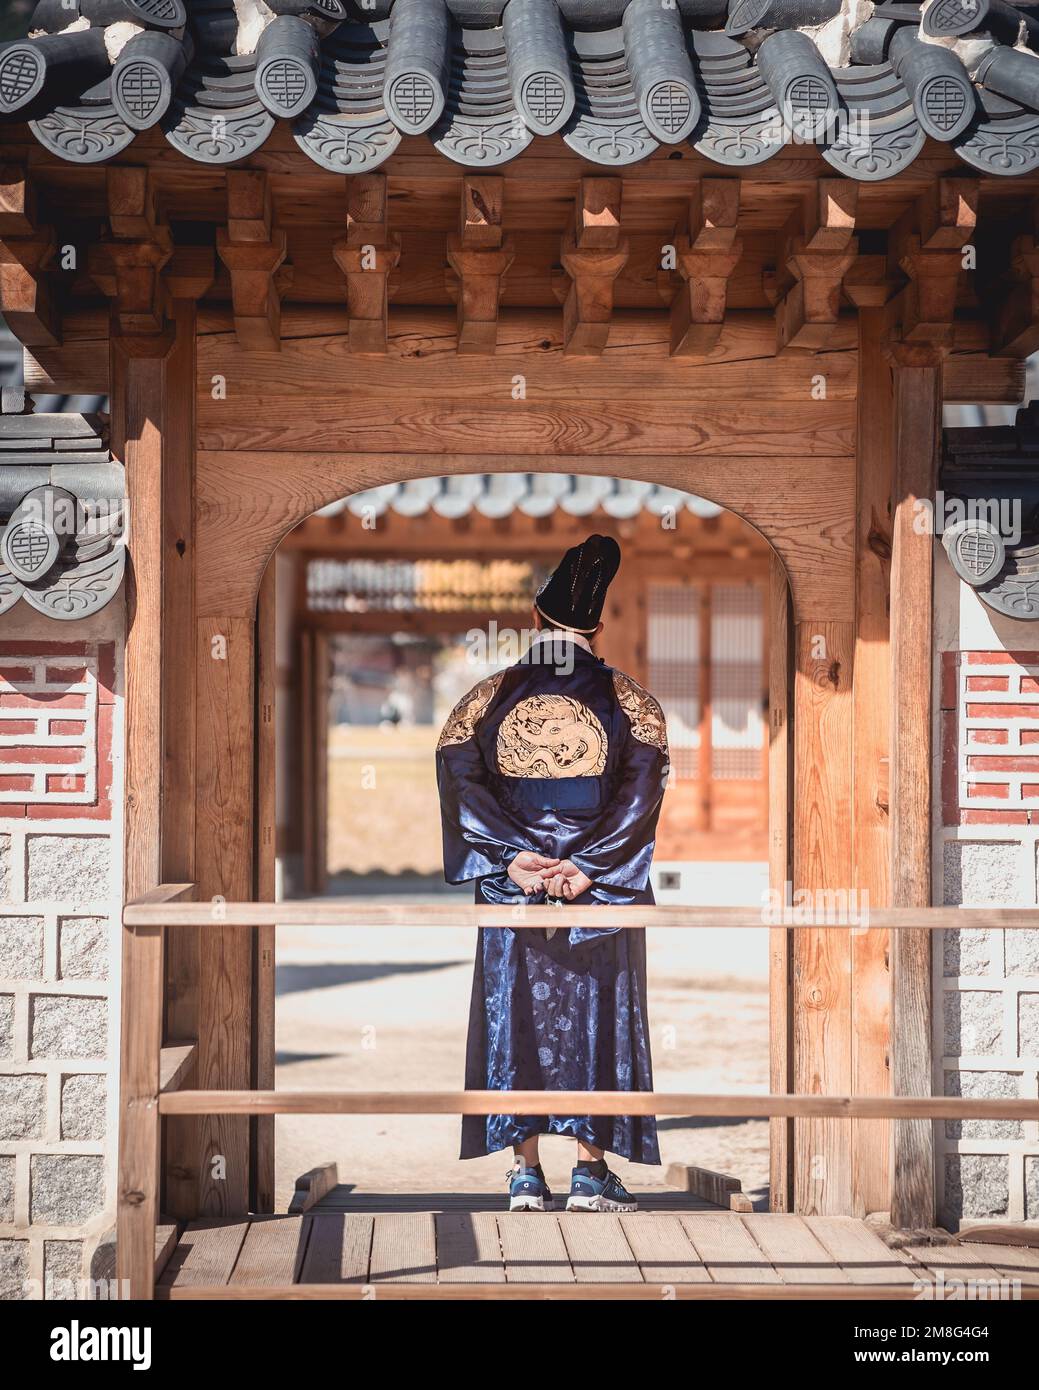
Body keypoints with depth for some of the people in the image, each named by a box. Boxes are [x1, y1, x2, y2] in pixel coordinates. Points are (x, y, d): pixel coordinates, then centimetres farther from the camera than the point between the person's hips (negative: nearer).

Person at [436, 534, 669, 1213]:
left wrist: (512, 857, -13)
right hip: (603, 888, -1)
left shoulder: (491, 694, 4)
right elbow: (642, 787, -12)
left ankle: (526, 1174, 4)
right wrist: (588, 867, -16)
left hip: (510, 880, 1)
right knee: (596, 1013, 5)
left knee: (515, 1012, 5)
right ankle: (592, 1170, 3)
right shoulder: (627, 697, 0)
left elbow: (457, 773, -8)